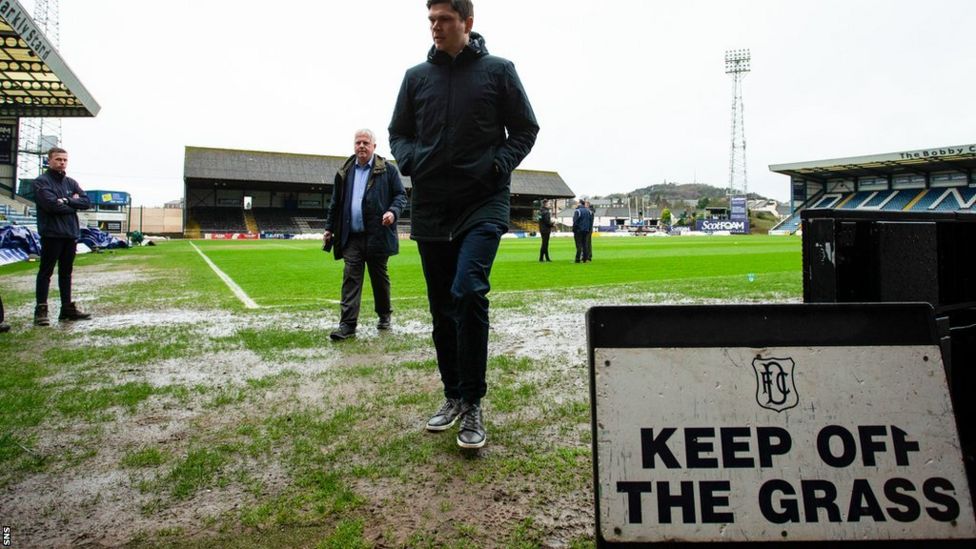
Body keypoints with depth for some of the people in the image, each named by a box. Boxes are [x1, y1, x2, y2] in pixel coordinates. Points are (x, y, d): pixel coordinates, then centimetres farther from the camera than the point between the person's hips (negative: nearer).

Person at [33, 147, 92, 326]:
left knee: (66, 272, 12)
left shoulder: (71, 183, 14)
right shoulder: (41, 182, -3)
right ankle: (41, 310, 3)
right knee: (46, 272, -1)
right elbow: (52, 205, -17)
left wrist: (67, 201, -12)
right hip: (51, 234, -6)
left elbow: (87, 202, 2)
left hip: (71, 234, 6)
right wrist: (74, 204, -4)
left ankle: (67, 308, 17)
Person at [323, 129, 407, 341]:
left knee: (379, 277, 10)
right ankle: (348, 324, -3)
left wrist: (393, 212, -18)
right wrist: (329, 227, 15)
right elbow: (335, 203, 18)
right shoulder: (344, 172, 13)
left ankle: (384, 315, 29)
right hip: (351, 236, 3)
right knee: (350, 278, -3)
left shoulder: (388, 170, 2)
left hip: (377, 236, -2)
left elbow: (401, 195, 1)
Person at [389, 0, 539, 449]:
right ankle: (453, 396, 26)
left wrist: (498, 164, -11)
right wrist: (410, 160, -4)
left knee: (468, 293, -22)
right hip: (430, 208, 4)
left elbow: (525, 130, 6)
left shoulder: (498, 71, 5)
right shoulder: (416, 77, 12)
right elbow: (398, 133, 18)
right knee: (442, 309, 9)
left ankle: (472, 405, -8)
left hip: (483, 204, -4)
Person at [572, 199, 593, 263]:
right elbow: (591, 222, 13)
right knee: (584, 244, 11)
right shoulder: (589, 211, 10)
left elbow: (575, 222, -13)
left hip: (579, 231, -6)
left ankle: (578, 259, -7)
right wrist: (589, 229, 17)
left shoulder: (577, 211, -11)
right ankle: (585, 258, 11)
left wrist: (574, 230, -6)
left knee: (579, 245, -5)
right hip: (586, 230, 6)